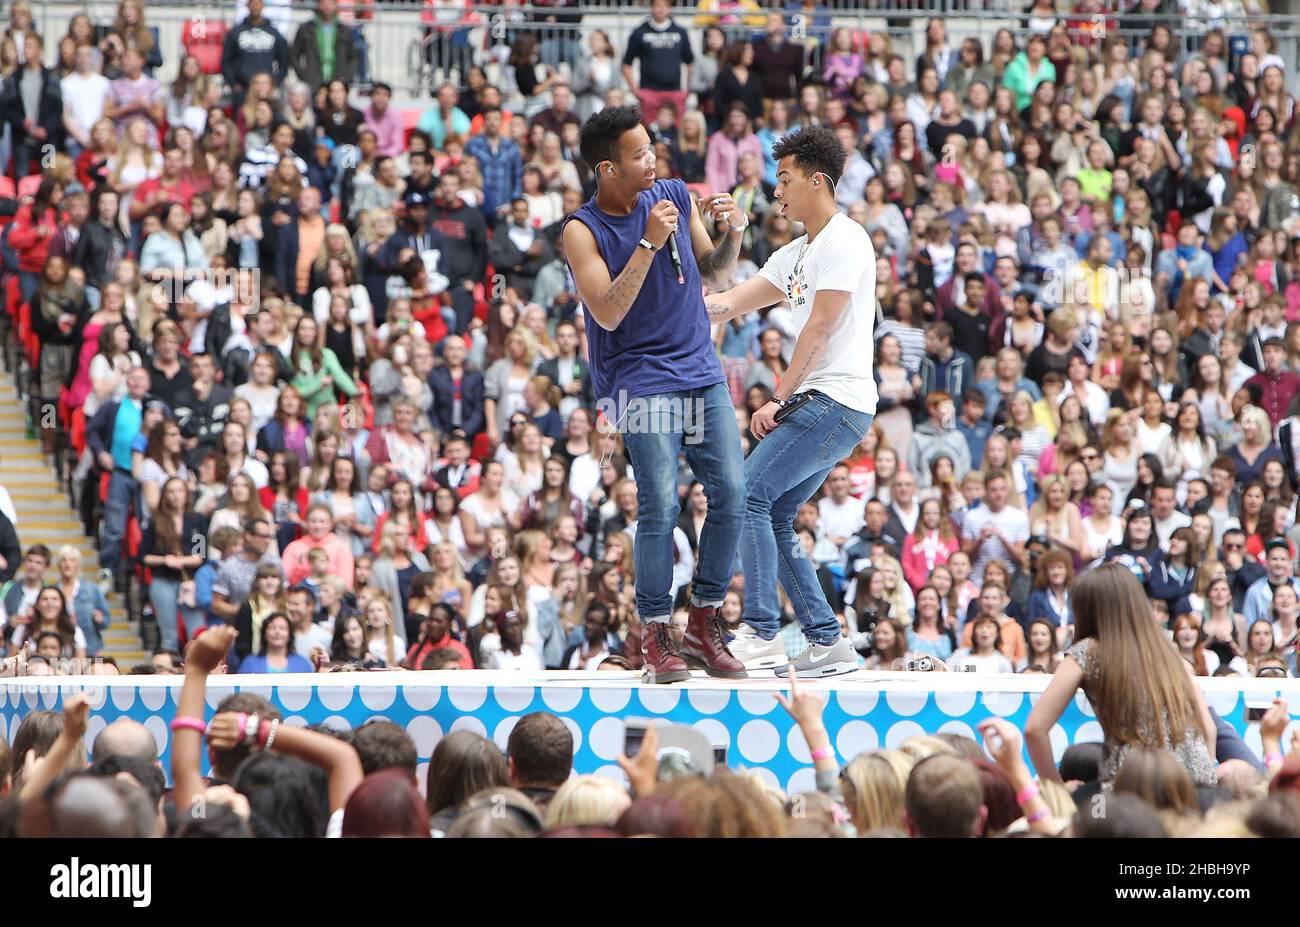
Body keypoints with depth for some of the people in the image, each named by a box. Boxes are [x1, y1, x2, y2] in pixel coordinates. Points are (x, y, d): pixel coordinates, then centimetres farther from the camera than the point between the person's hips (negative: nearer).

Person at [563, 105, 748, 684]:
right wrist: (648, 244, -23)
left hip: (701, 371, 5)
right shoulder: (582, 231, -8)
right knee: (660, 506, -15)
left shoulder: (674, 196, 7)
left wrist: (733, 234, -4)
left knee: (731, 495, -3)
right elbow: (607, 313, -18)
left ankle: (704, 625, 9)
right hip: (640, 379, -5)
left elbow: (714, 276, 16)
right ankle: (656, 637, -4)